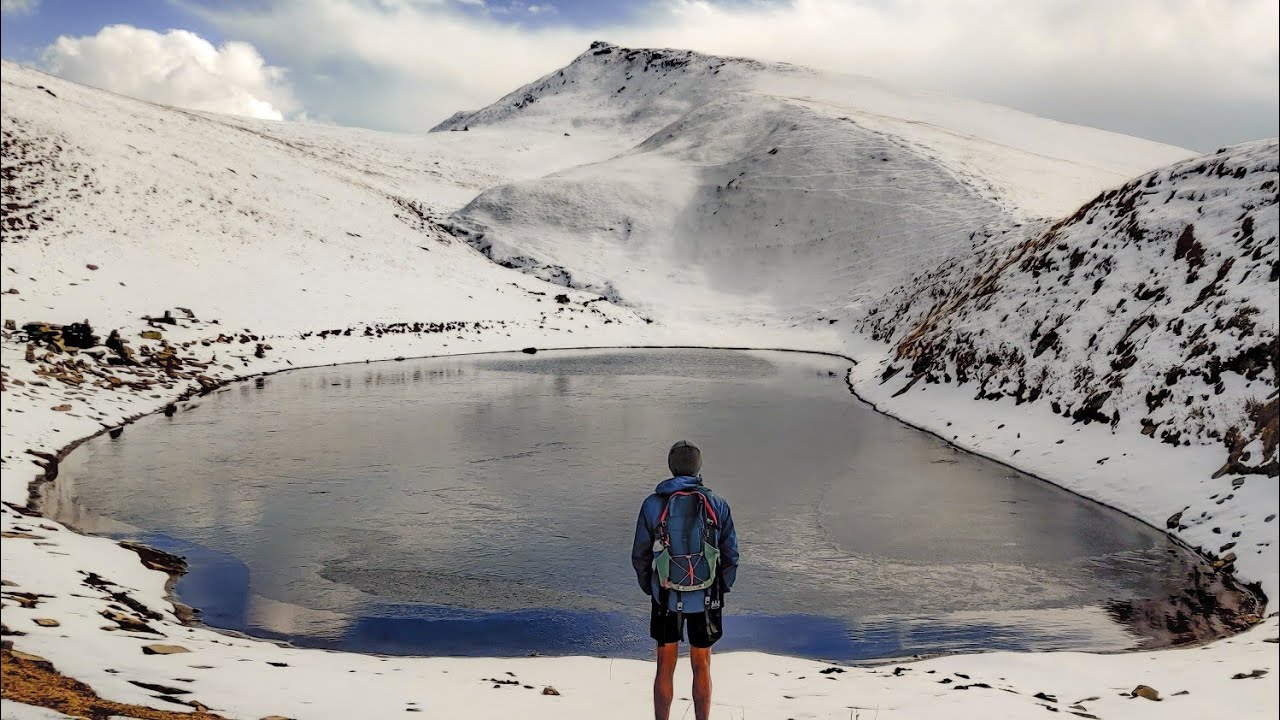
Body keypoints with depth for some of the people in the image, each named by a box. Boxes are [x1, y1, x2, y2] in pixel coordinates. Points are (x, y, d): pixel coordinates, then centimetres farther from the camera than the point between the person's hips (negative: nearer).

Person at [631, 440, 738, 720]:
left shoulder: (653, 504, -8)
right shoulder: (717, 504, -7)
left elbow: (640, 556, -3)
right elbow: (730, 556, -3)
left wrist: (649, 589, 13)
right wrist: (721, 591, 11)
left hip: (666, 597, 0)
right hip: (705, 598, 0)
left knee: (665, 667, 12)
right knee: (701, 666, 14)